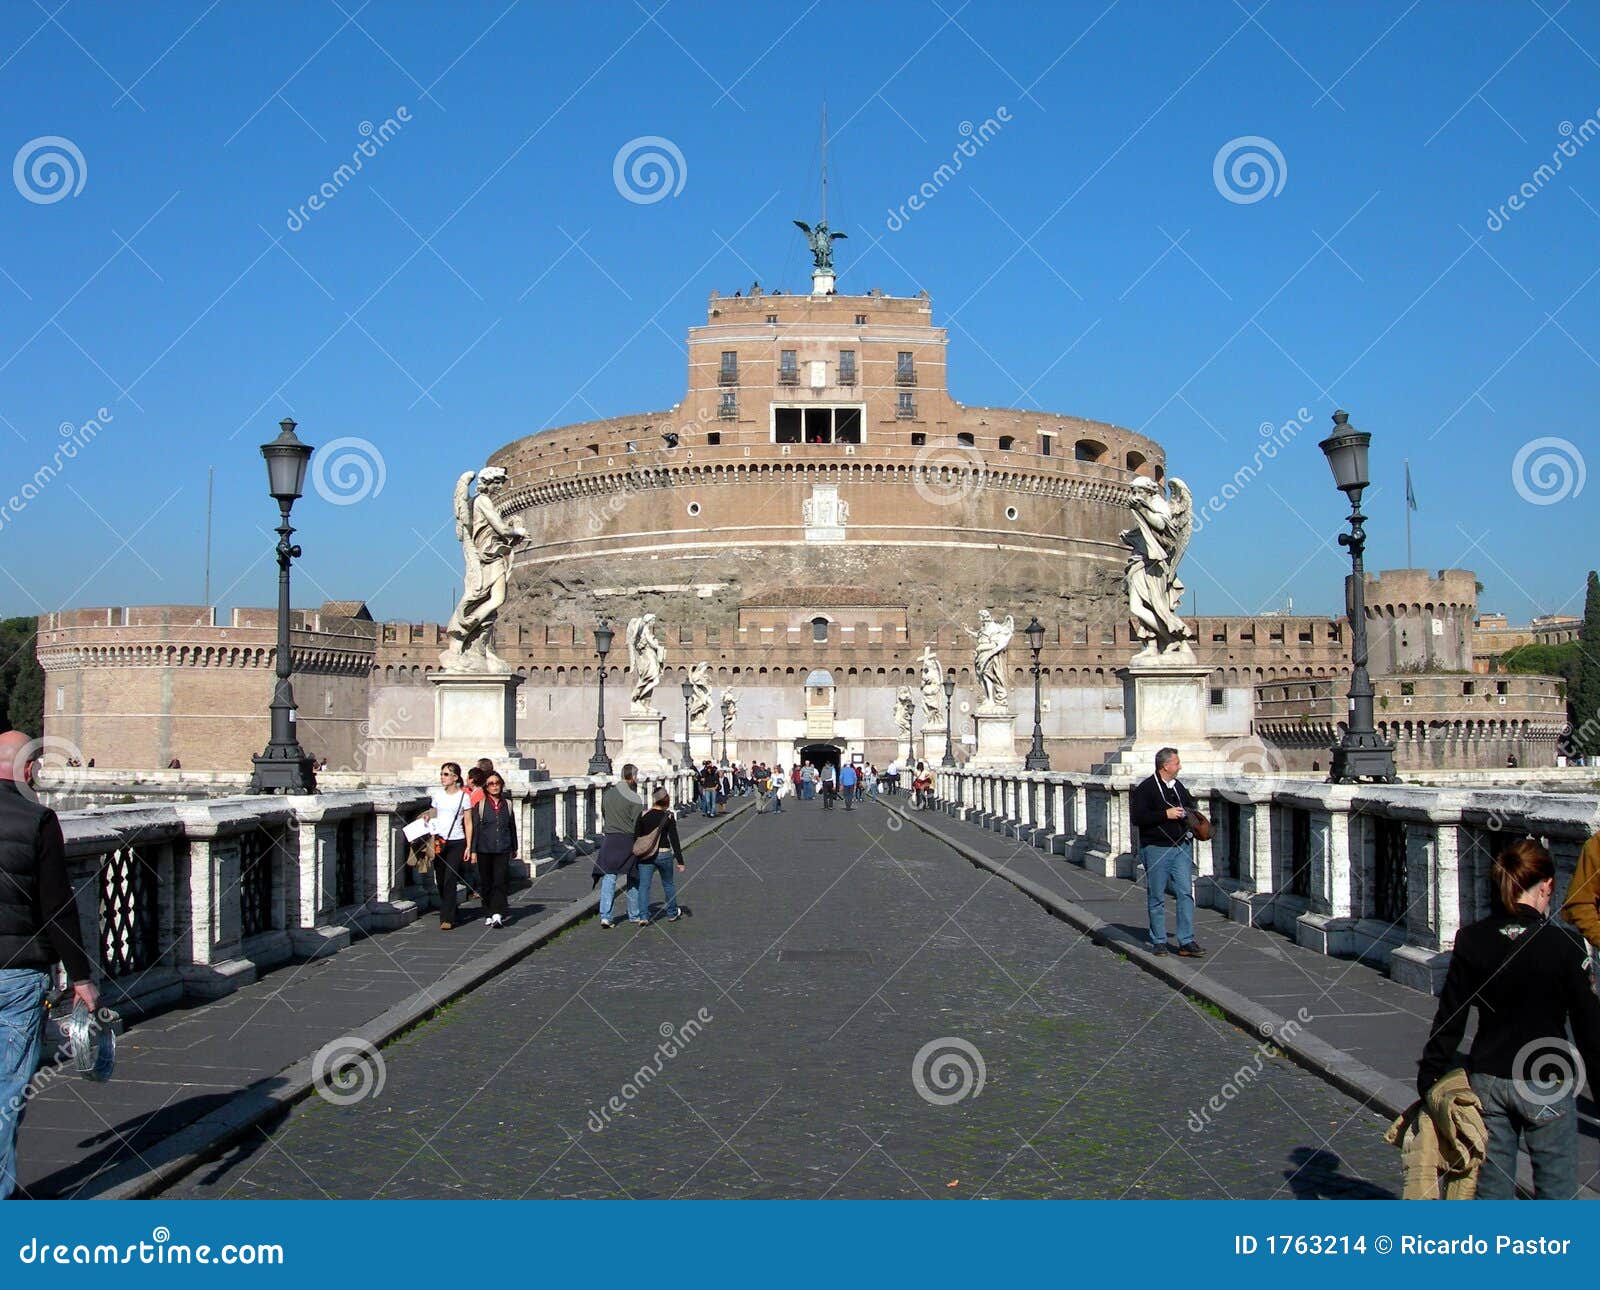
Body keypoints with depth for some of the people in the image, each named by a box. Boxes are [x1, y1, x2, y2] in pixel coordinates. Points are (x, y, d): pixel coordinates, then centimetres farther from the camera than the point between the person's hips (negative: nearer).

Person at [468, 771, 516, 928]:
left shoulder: (507, 805, 9)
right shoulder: (480, 805, 2)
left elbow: (512, 827, 18)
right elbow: (475, 827, 0)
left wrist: (514, 848, 23)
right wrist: (473, 850, -5)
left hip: (503, 850, 1)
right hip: (484, 849, -1)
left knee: (500, 881, -10)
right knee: (486, 883, 5)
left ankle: (497, 914, -16)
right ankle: (488, 915, 16)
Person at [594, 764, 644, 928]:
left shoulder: (607, 794, 6)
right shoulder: (634, 798, -11)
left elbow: (603, 815, 13)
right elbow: (638, 824, -12)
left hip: (609, 840, 4)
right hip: (628, 840, -3)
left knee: (608, 878, 2)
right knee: (632, 879, 11)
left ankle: (605, 915, -9)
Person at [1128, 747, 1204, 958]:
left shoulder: (1178, 786, 13)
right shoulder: (1145, 788, -9)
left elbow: (1189, 805, 32)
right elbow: (1136, 817, -18)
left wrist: (1189, 812, 9)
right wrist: (1165, 815, -19)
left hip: (1181, 847, 5)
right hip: (1156, 848, -5)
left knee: (1186, 893, -2)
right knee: (1157, 897, 3)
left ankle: (1187, 942, 1)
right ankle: (1158, 941, 14)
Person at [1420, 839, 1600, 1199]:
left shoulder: (1471, 941, -3)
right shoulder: (1563, 945, -11)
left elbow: (1449, 1020, -1)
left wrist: (1428, 1081, 7)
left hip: (1487, 1081, 3)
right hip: (1547, 1086, -3)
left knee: (1492, 1190, 12)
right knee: (1557, 1191, 9)